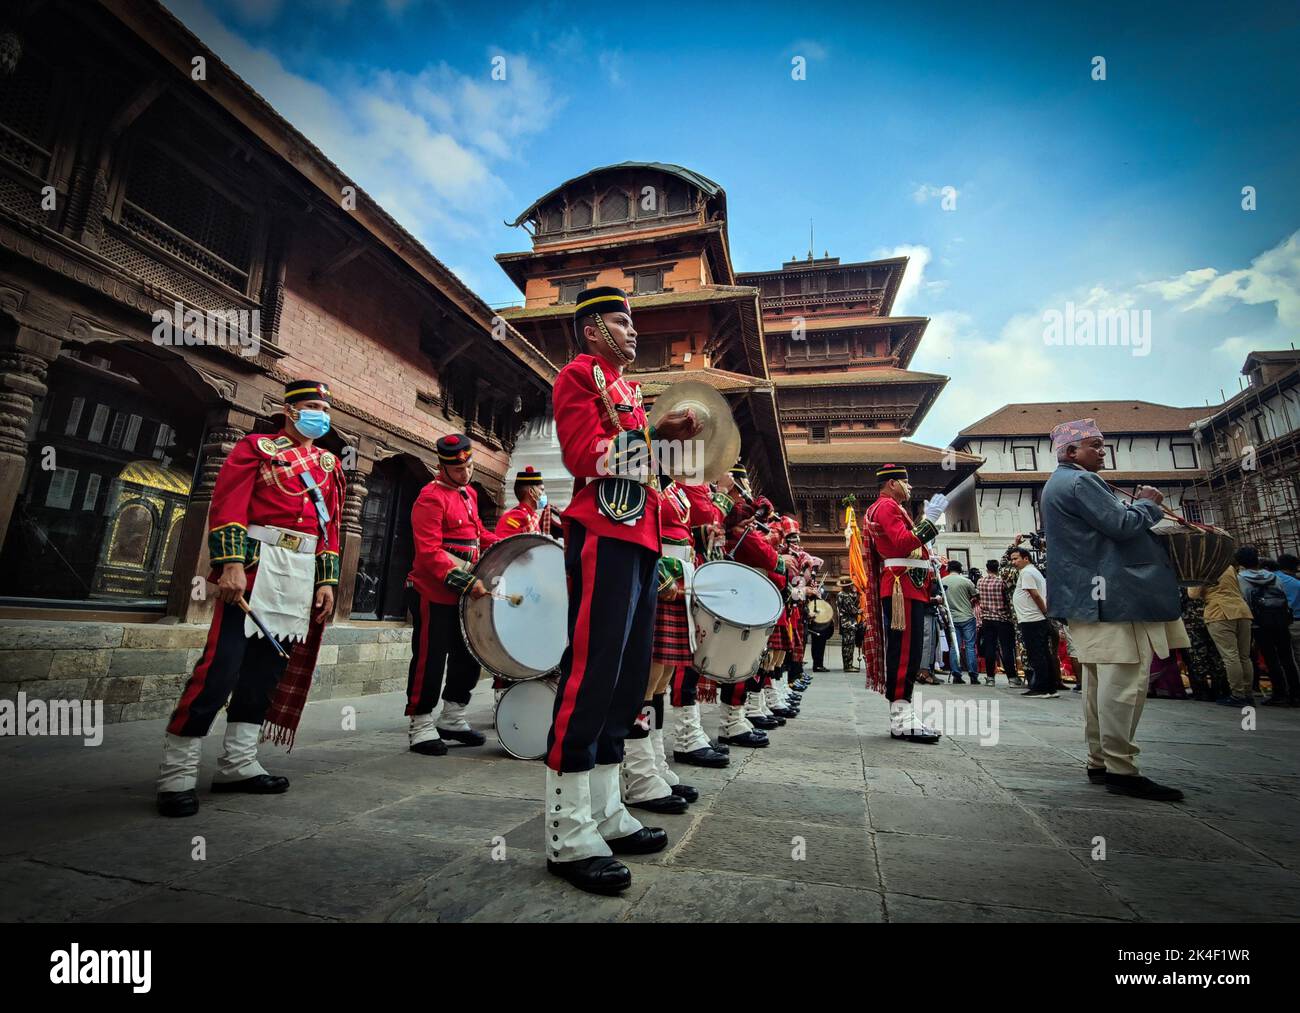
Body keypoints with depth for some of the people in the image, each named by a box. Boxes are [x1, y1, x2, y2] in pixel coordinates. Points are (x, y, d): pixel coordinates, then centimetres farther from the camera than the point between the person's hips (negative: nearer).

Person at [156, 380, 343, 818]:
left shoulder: (330, 464, 19)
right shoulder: (256, 447, 5)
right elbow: (227, 507, -6)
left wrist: (327, 581, 7)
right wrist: (231, 565, -17)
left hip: (304, 573, 6)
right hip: (257, 563, -5)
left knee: (269, 665, 8)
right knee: (221, 663, -8)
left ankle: (236, 764, 18)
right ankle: (177, 774, 2)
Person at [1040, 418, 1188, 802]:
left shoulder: (1056, 485, 23)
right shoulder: (1081, 481, -11)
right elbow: (1123, 525, -16)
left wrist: (1138, 508, 19)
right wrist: (1148, 503, 2)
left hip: (1084, 595, 11)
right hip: (1112, 594, -11)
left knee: (1100, 678, 12)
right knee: (1126, 675, -10)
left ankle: (1099, 761, 17)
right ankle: (1121, 769, -7)